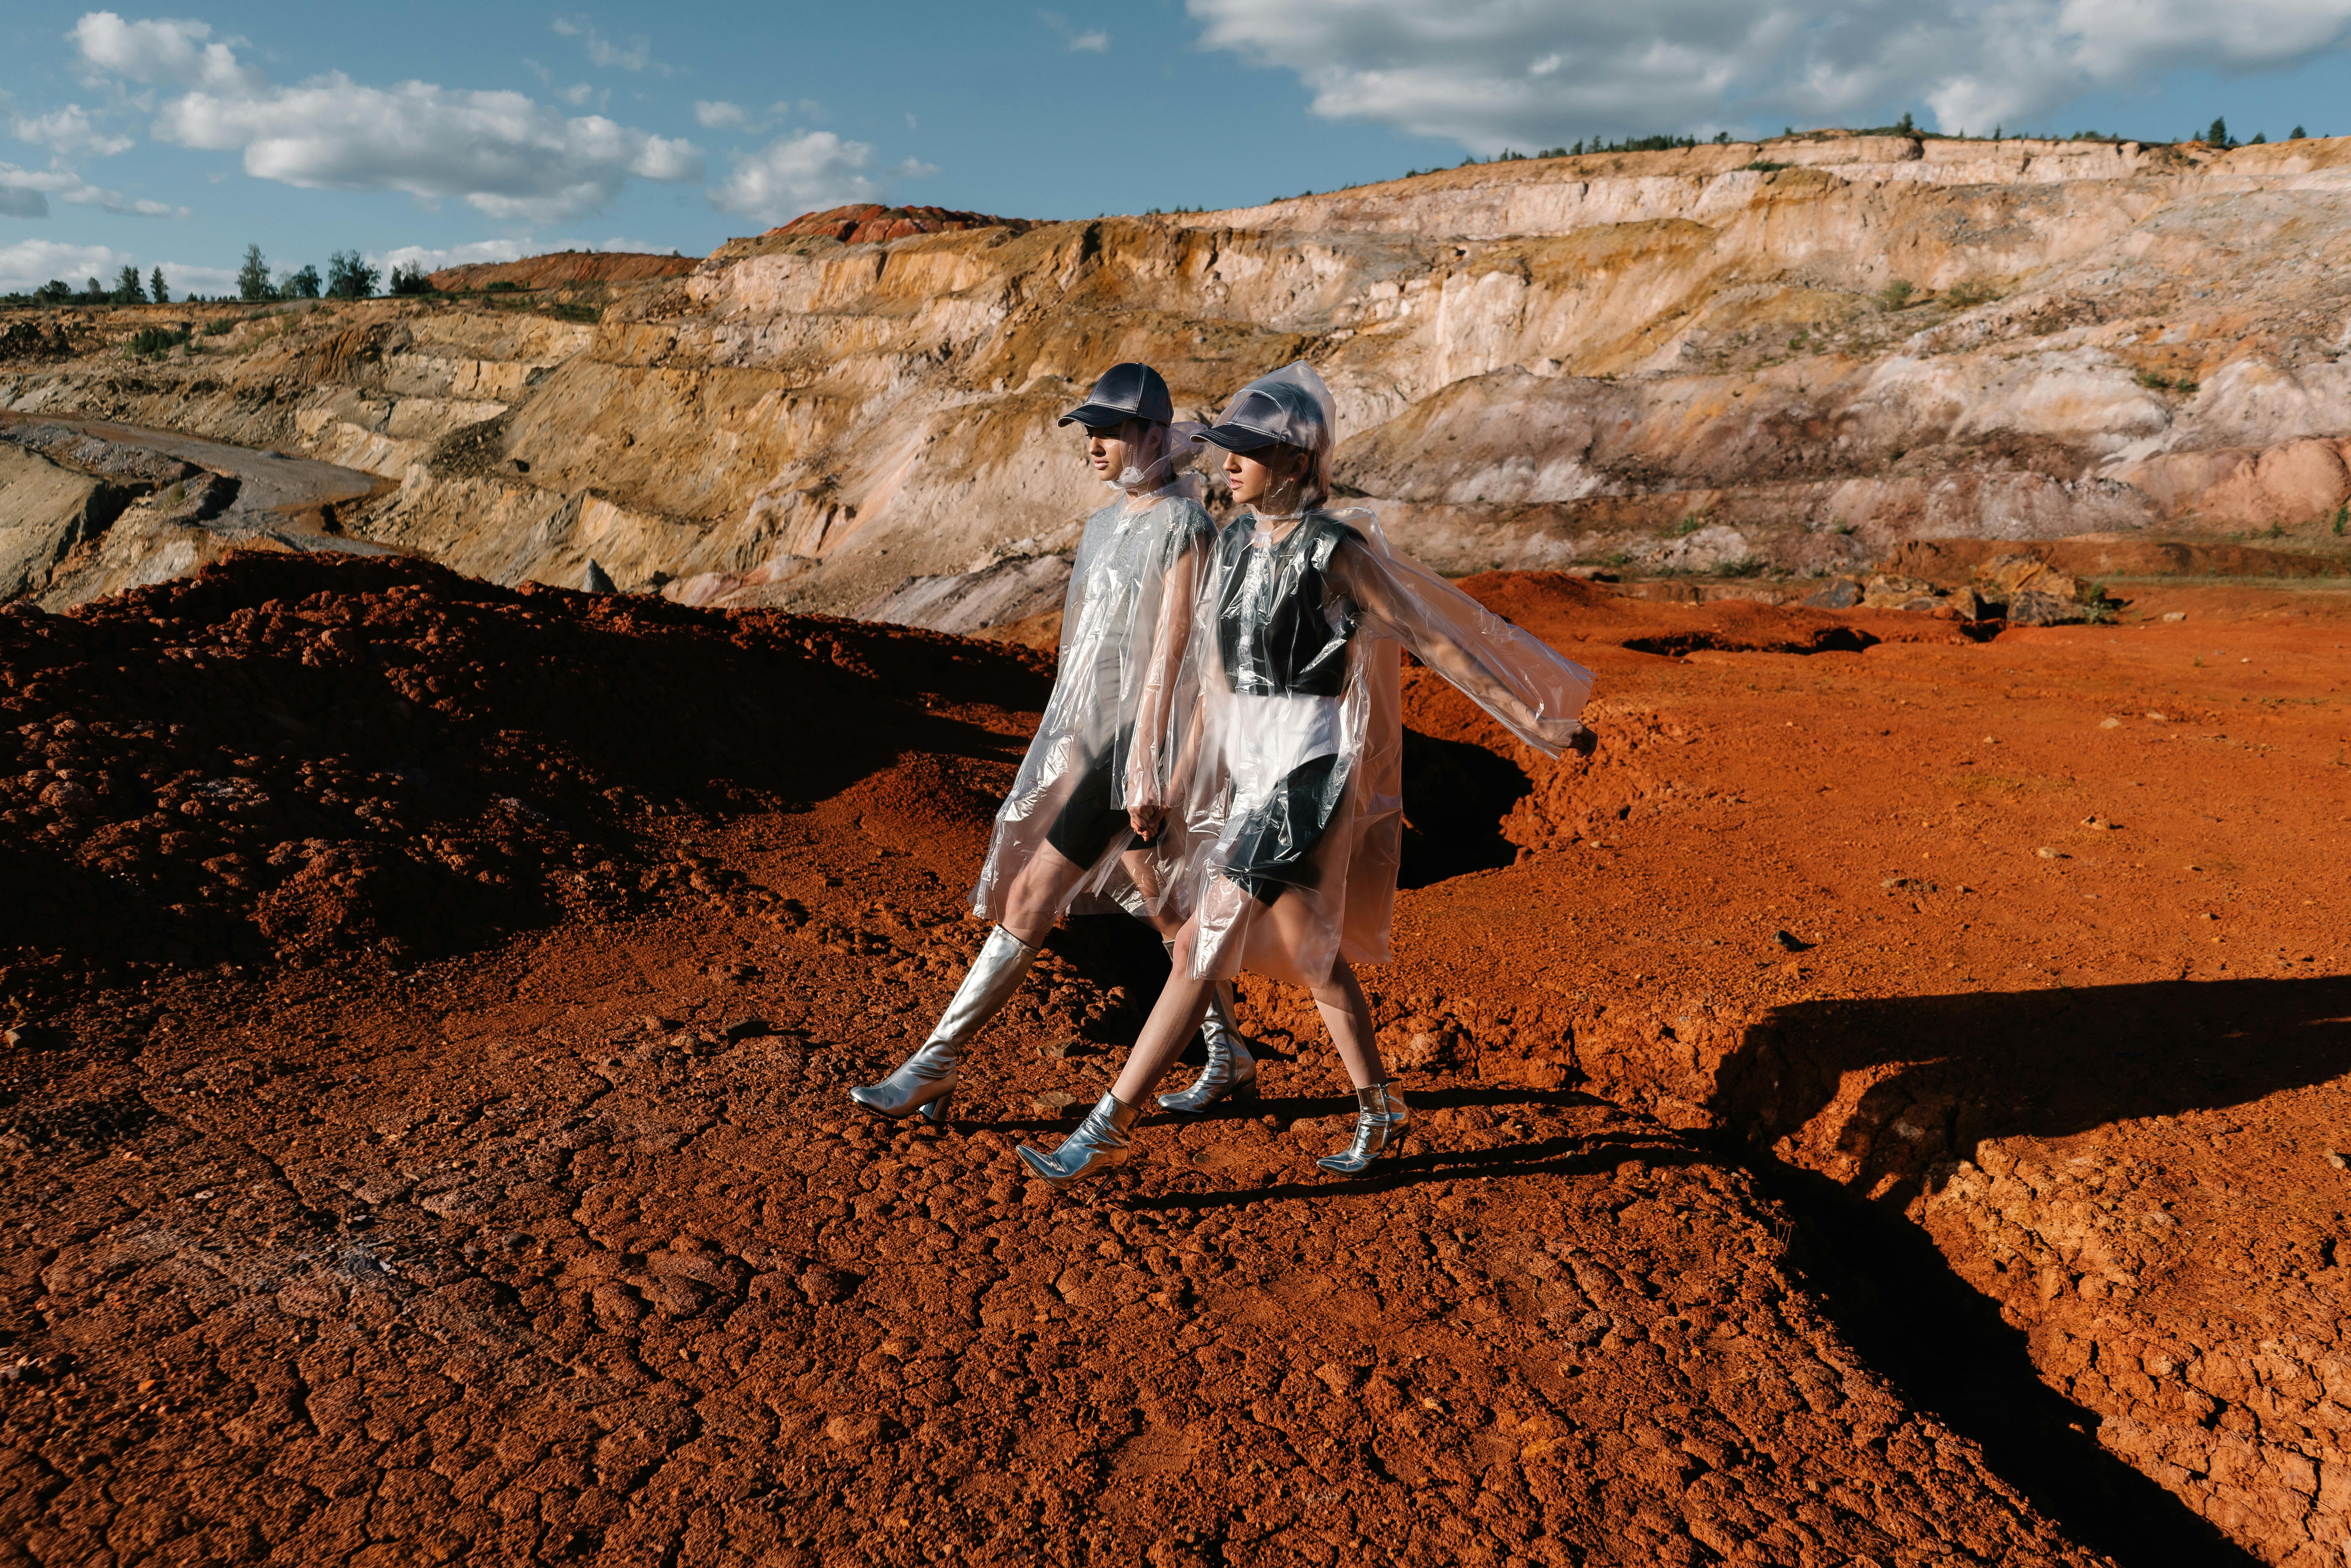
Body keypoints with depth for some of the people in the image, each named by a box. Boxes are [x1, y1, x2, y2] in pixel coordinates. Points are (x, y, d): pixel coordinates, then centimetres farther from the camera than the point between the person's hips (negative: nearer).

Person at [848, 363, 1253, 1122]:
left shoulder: (1183, 526, -12)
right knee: (1162, 902, 14)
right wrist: (1066, 746, 19)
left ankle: (934, 1067, 0)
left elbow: (1170, 652, -18)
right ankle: (1230, 1057, 28)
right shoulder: (1105, 525, 14)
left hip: (1136, 736, -9)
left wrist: (1145, 766, -22)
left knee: (1032, 899, -7)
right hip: (1091, 732, 9)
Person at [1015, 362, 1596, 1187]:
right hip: (1249, 762, 8)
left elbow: (1440, 639, -10)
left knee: (1203, 946, -6)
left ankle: (1108, 1128, 2)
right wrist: (1188, 777, 21)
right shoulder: (1236, 539, 8)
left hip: (1306, 769, -8)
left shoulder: (1335, 550, -15)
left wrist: (1540, 724, -6)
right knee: (1310, 948, 17)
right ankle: (1379, 1110, 34)